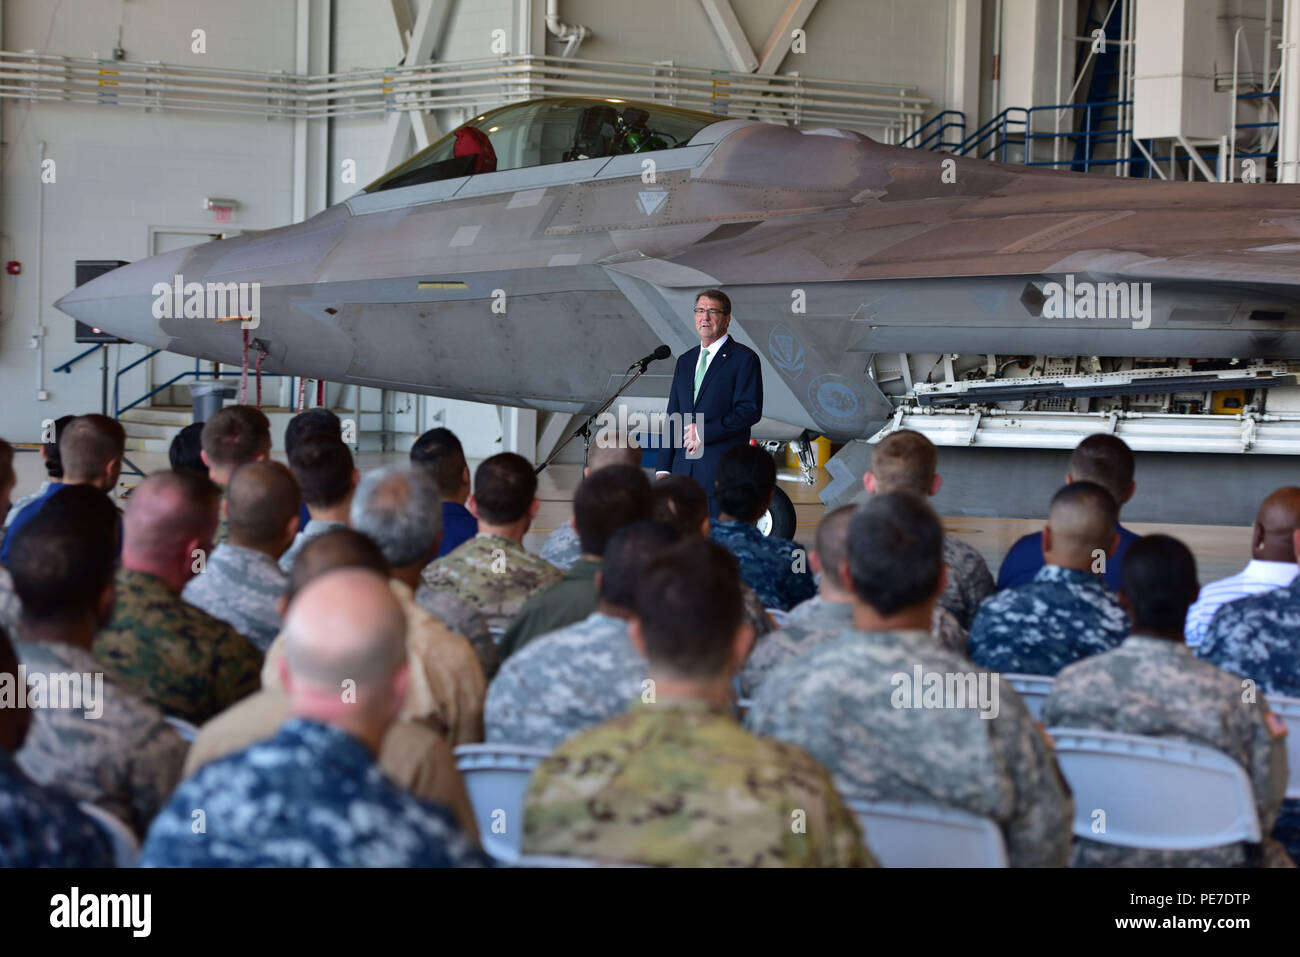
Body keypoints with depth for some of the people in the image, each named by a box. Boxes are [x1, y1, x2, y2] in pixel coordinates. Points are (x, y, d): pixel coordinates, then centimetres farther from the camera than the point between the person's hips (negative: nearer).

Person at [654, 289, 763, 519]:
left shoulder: (744, 359, -1)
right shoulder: (685, 360, 19)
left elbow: (750, 411, -9)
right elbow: (673, 416, 17)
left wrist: (704, 431, -13)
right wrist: (664, 468, 9)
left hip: (723, 470, -6)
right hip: (684, 468, 6)